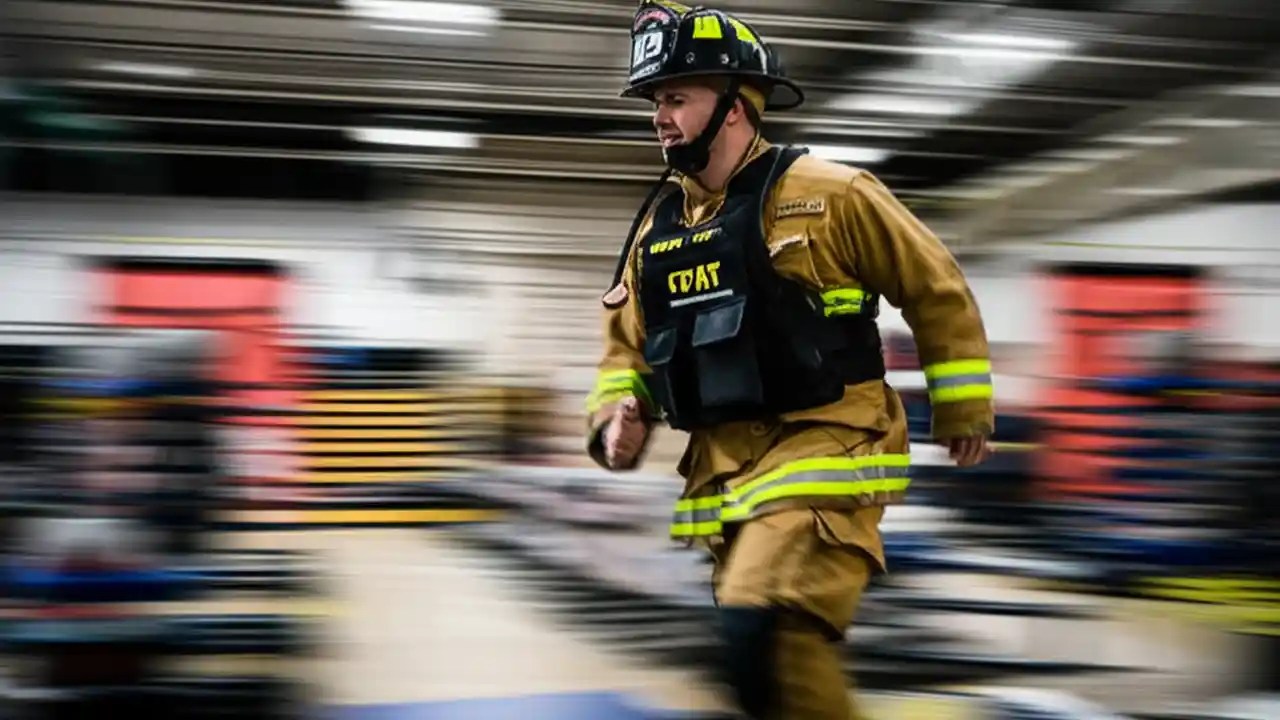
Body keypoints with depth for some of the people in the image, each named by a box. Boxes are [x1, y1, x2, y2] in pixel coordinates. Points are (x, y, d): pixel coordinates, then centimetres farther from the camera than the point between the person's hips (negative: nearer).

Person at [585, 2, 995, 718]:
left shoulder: (827, 194, -7)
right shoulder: (658, 225, 10)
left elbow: (939, 291, 2)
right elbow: (628, 345, 21)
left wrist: (964, 413, 8)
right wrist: (620, 416, 1)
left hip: (824, 449, -7)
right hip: (724, 466, 7)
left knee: (765, 629, -23)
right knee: (790, 650, 14)